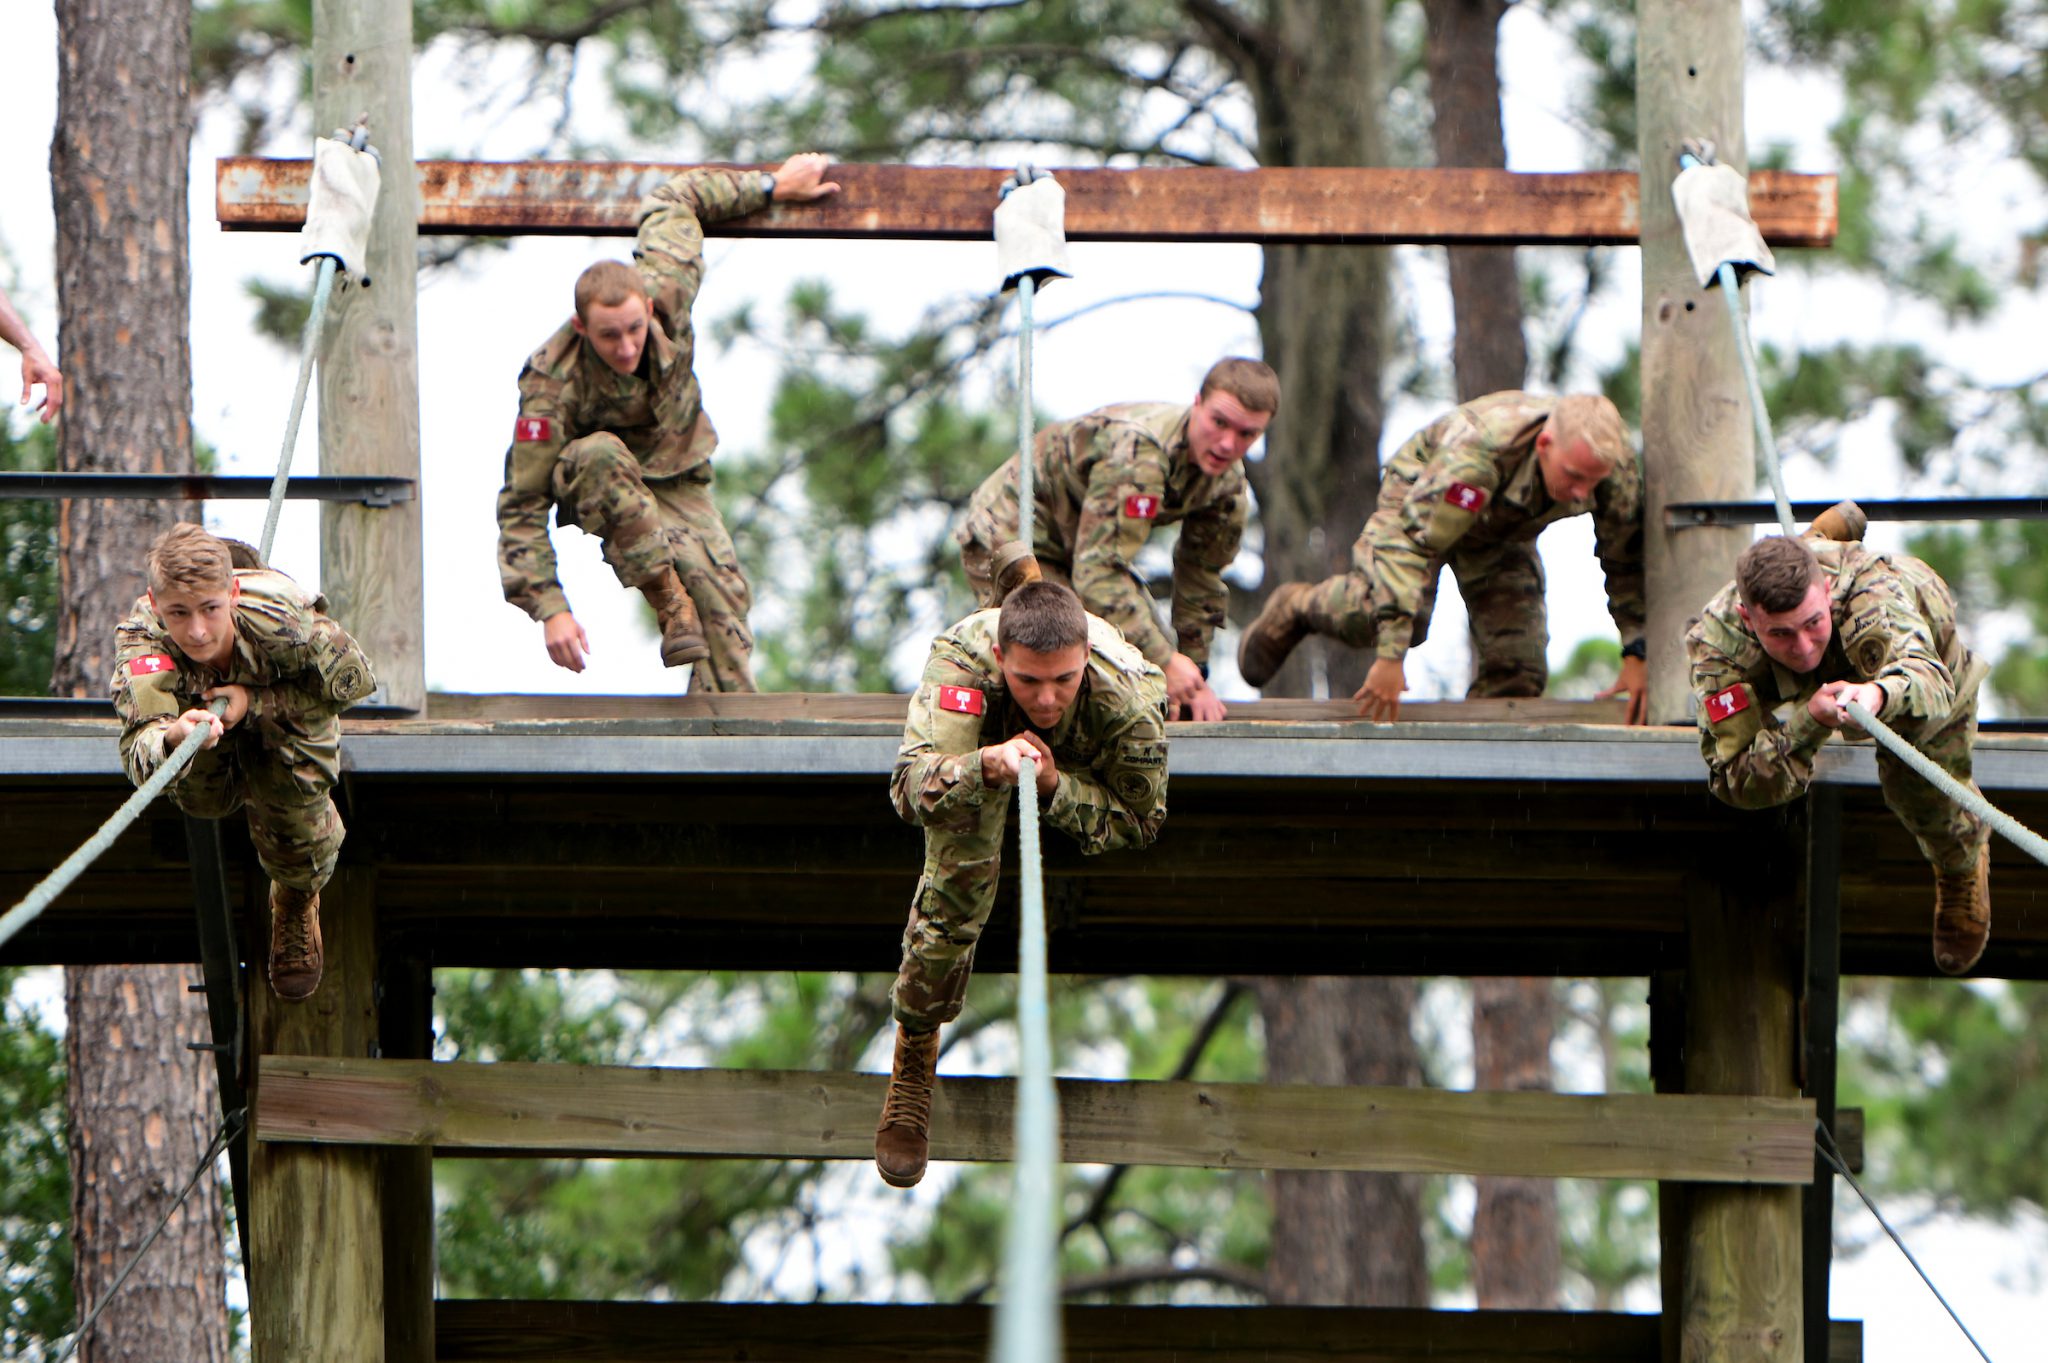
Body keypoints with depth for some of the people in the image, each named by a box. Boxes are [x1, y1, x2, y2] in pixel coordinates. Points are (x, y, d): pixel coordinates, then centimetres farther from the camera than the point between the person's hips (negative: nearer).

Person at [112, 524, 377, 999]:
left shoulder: (282, 619, -45)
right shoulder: (141, 640, -44)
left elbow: (354, 679, -27)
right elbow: (137, 748, -55)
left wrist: (254, 703, -38)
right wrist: (172, 740, -80)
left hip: (287, 702, -2)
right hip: (193, 704, 2)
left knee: (296, 823, -3)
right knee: (204, 800, -9)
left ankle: (297, 902, 34)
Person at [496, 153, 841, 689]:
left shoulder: (666, 292, -24)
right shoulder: (553, 383, -33)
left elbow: (671, 204, -3)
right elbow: (522, 506, -29)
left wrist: (772, 186, 4)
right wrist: (550, 609, -36)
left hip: (677, 482, 3)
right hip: (596, 486, -3)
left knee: (721, 593, -20)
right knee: (599, 456, -40)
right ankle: (671, 608, -33)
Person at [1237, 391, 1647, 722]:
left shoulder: (1618, 468, -29)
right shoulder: (1477, 452, -45)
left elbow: (1629, 562, -12)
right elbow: (1406, 539, -45)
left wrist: (1636, 655, -16)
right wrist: (1390, 657, -48)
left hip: (1505, 535, 4)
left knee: (1518, 670, -11)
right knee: (1376, 613, -28)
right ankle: (1296, 608, 4)